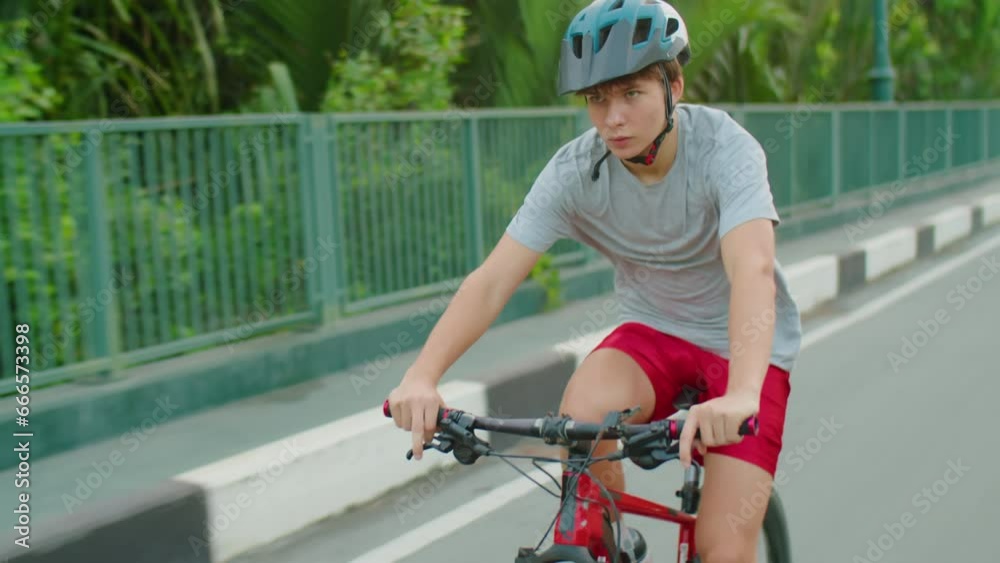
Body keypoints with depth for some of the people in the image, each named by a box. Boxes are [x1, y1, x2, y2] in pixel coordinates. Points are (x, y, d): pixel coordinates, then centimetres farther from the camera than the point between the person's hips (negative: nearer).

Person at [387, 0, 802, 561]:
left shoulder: (723, 147, -26)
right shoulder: (575, 169, -17)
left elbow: (753, 270, -41)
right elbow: (493, 279, -23)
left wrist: (741, 395, -58)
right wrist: (421, 378, -37)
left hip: (744, 342, -2)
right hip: (653, 328, 3)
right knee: (581, 414, -30)